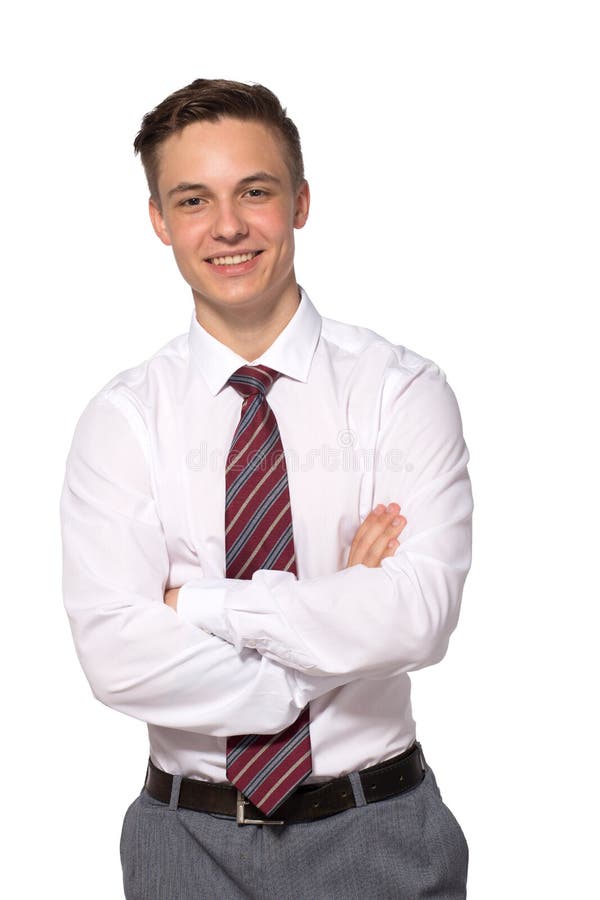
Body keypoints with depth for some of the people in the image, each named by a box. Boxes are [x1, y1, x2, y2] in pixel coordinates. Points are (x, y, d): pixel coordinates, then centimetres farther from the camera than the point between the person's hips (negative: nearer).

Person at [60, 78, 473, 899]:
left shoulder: (404, 391, -8)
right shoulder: (121, 419, -5)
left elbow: (419, 615, -21)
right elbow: (115, 656, -15)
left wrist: (201, 600, -17)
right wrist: (343, 619, -18)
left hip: (378, 830, 0)